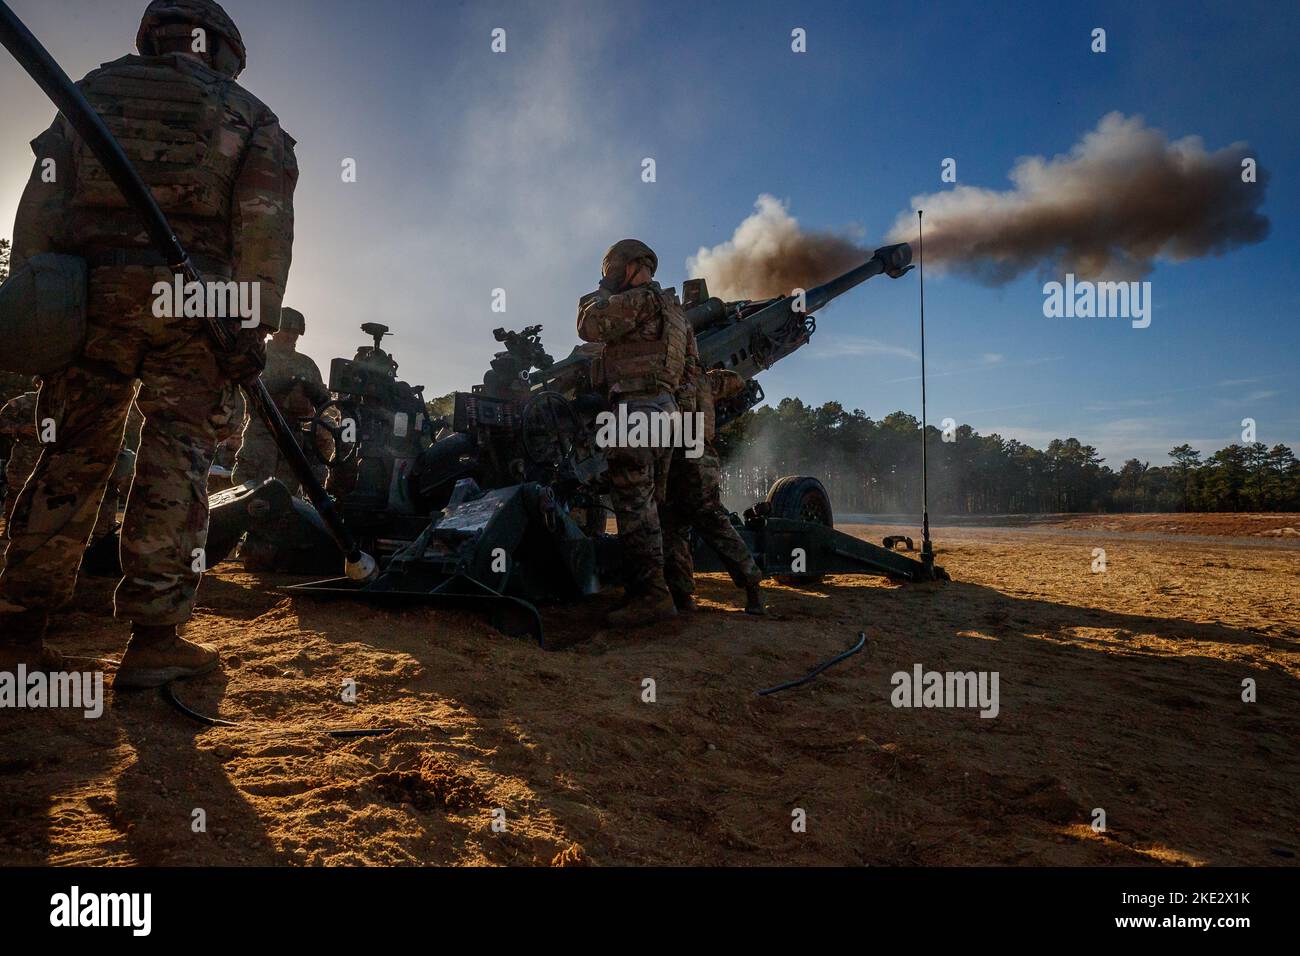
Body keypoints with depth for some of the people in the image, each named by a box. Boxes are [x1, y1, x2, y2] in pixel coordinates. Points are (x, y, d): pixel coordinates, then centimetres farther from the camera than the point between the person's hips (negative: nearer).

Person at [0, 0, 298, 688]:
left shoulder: (93, 90, 21)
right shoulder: (247, 114, 12)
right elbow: (264, 223, -3)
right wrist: (254, 327, -7)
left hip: (89, 293, 3)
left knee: (70, 455, 7)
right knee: (176, 458, -2)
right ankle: (154, 638, -4)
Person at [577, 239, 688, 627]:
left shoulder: (640, 298, -5)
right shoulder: (668, 305, 25)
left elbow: (589, 327, -4)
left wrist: (598, 295, 11)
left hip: (637, 407, -10)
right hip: (663, 408, 10)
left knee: (633, 504, -13)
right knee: (646, 506, 10)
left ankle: (650, 594, -16)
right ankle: (645, 590, 13)